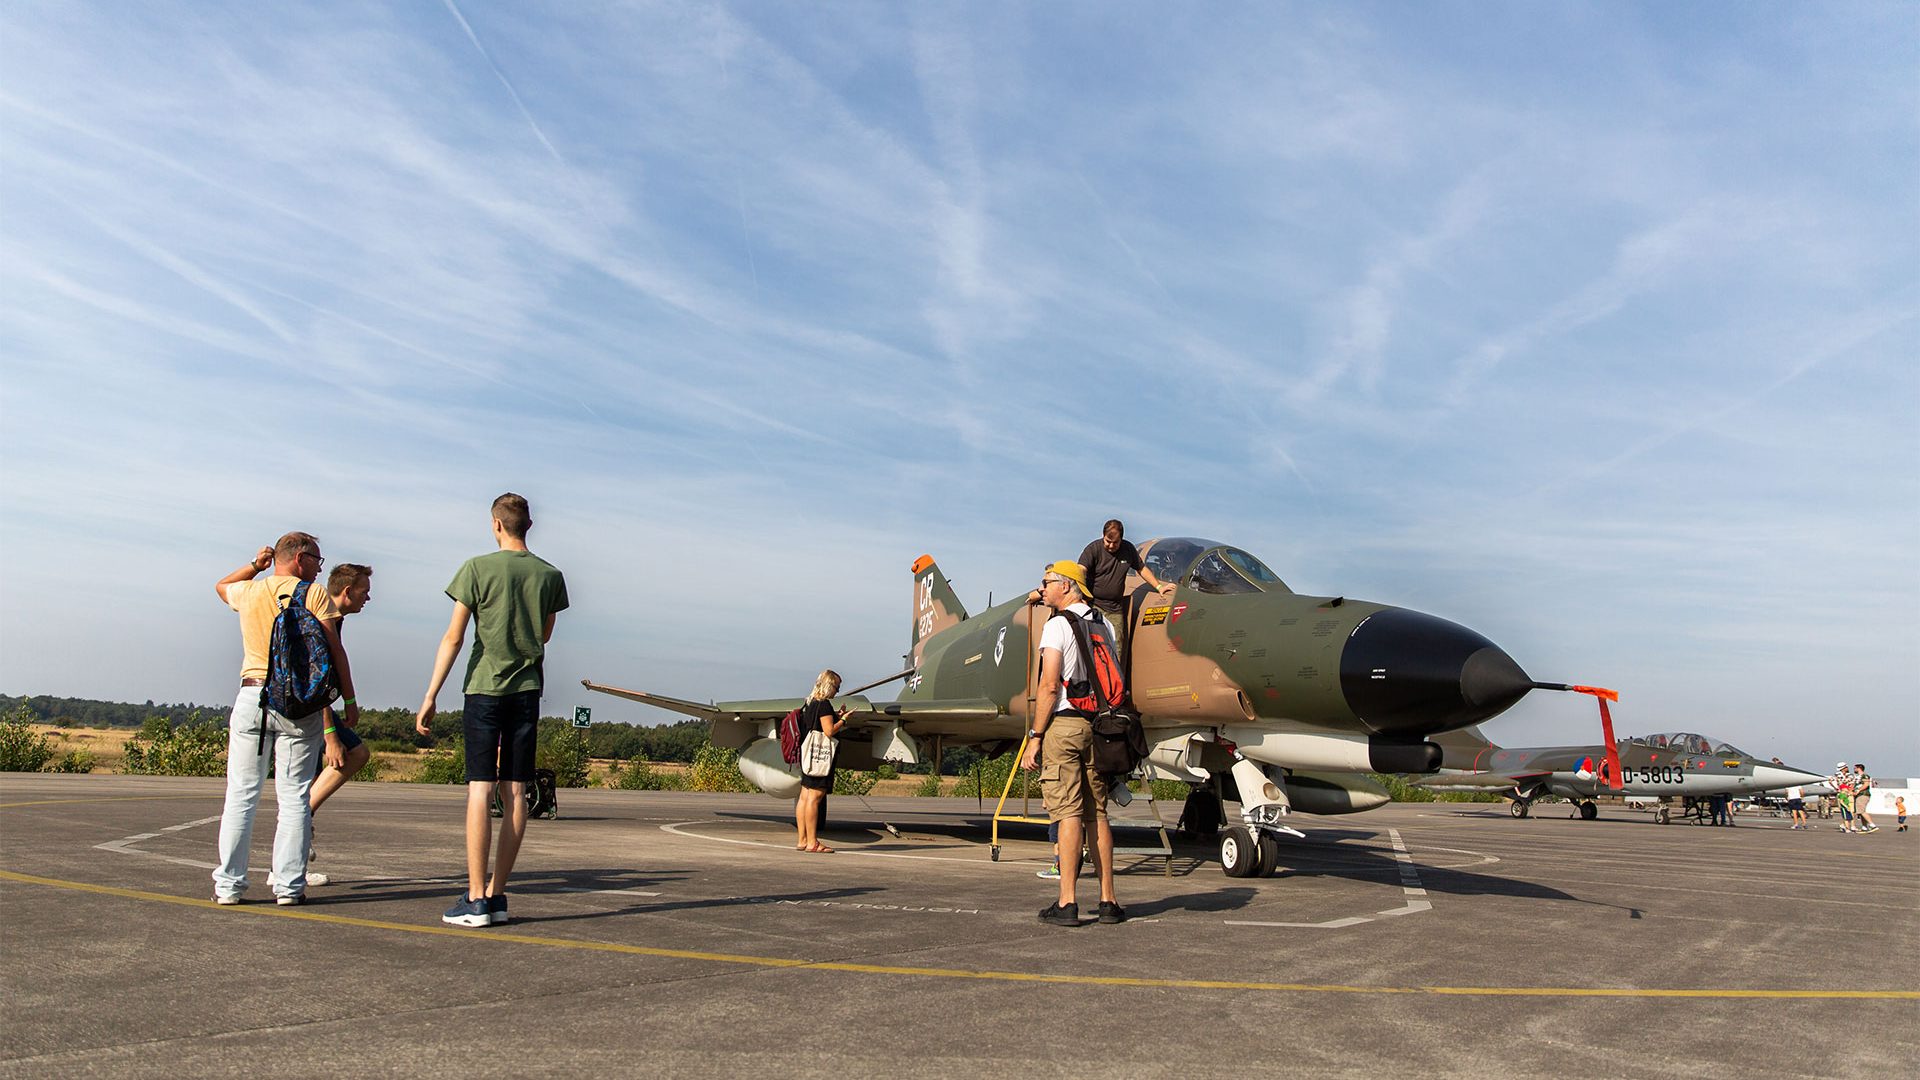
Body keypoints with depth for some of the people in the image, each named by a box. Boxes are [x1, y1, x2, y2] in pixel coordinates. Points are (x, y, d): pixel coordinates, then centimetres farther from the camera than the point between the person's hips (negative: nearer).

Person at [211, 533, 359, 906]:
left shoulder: (249, 592, 10)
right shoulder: (315, 594, -1)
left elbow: (221, 585, 36)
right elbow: (335, 652, -6)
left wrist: (255, 565, 33)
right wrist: (349, 700, -1)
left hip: (252, 698, 3)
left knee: (241, 795, 8)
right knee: (294, 798, 1)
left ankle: (228, 885, 10)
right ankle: (289, 885, 3)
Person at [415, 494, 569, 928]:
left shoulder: (478, 568, -4)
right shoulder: (550, 575, 6)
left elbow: (453, 638, -6)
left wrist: (430, 698, -3)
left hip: (484, 688, -3)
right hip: (527, 690, 3)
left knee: (480, 790, -4)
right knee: (515, 793, 5)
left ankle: (475, 898, -4)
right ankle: (497, 895, 9)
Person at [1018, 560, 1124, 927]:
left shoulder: (1057, 626, -8)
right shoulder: (1104, 624, 14)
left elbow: (1050, 686, -15)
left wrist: (1034, 737, -11)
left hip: (1063, 722, -6)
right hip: (1096, 725, 6)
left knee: (1069, 814, -7)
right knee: (1097, 814, 10)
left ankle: (1067, 903, -6)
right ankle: (1108, 900, 12)